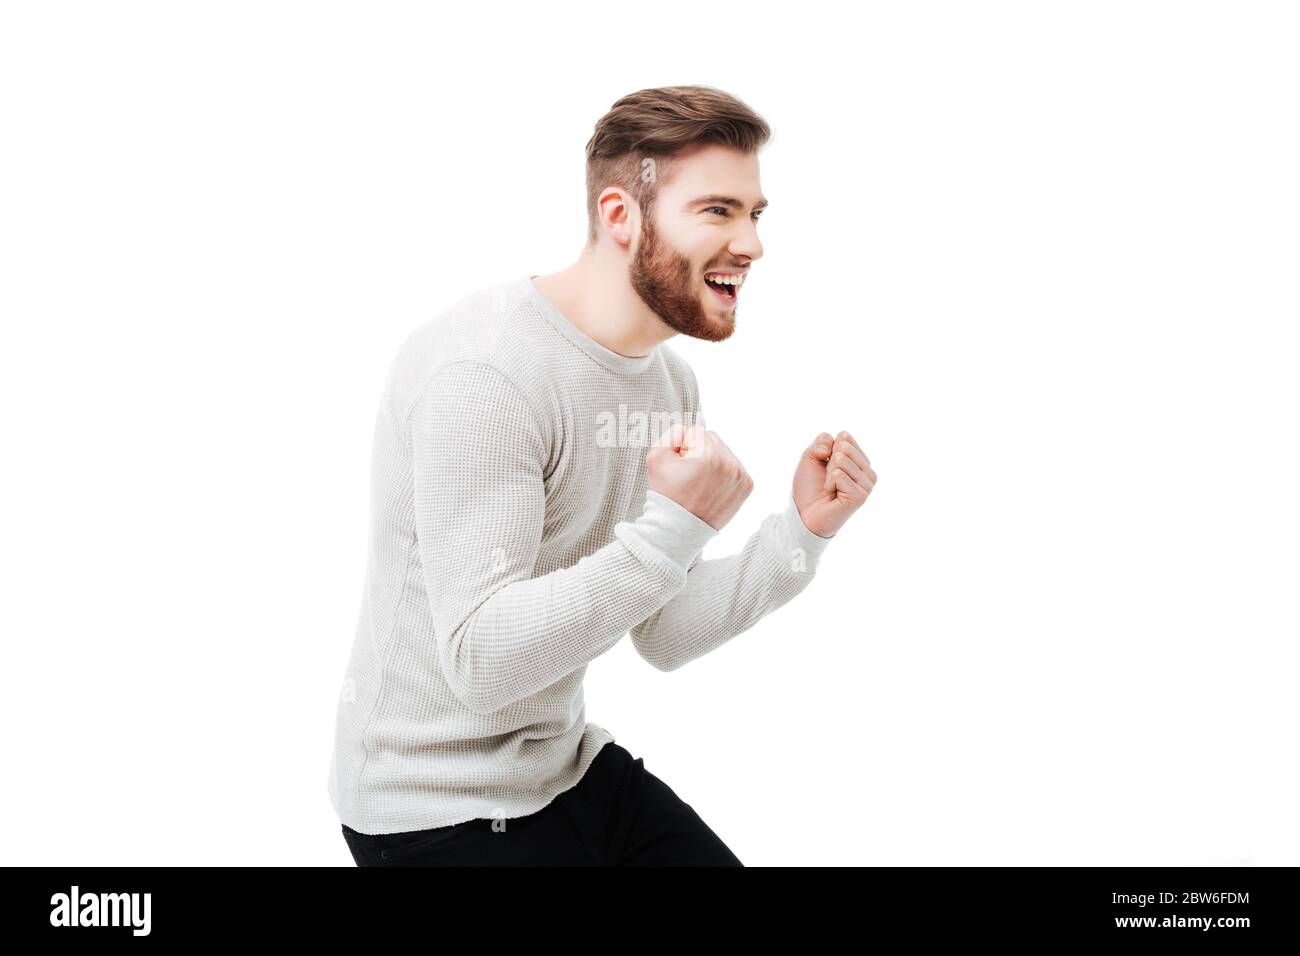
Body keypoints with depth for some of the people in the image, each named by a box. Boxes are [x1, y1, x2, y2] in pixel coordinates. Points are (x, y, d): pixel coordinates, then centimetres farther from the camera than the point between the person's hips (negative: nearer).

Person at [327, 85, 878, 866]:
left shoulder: (670, 381, 3)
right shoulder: (483, 373, -23)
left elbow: (664, 638, 5)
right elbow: (482, 662, -28)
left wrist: (803, 530, -5)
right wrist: (676, 527, -31)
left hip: (568, 765, 8)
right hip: (442, 809, -8)